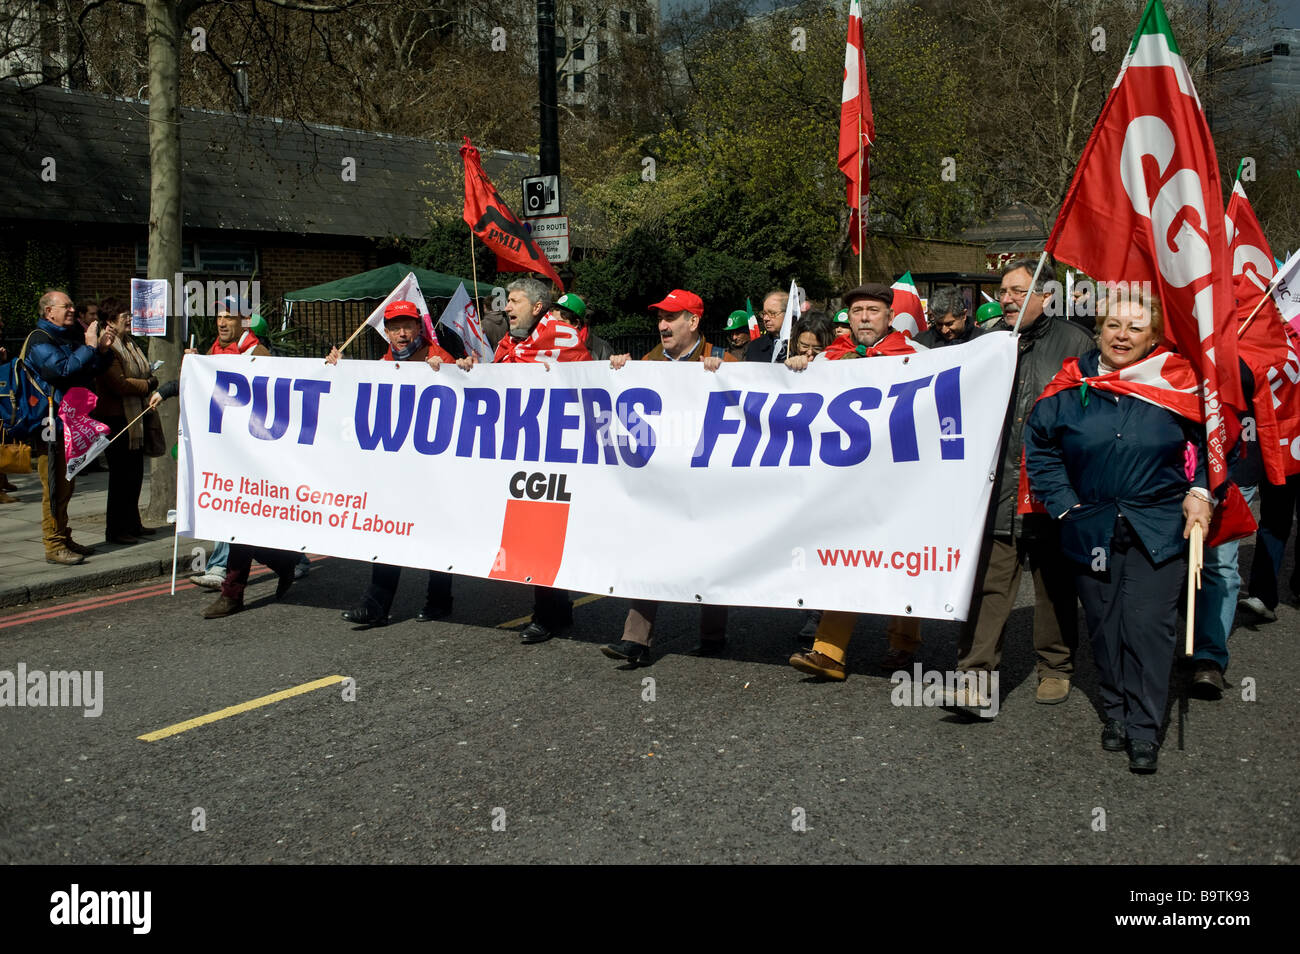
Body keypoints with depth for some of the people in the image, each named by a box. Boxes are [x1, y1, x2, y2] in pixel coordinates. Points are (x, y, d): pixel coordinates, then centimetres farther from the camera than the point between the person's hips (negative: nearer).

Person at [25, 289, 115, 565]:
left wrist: (102, 351, 4)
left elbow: (89, 375, 20)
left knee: (66, 485, 15)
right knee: (55, 486, -8)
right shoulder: (40, 341, -10)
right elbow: (62, 369, -25)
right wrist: (90, 347, -19)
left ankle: (64, 539, 24)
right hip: (52, 425, -9)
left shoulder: (71, 336, 18)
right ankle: (54, 546, -4)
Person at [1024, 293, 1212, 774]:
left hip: (1159, 530, -2)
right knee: (1103, 623, 9)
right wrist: (1063, 502, 3)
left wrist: (1200, 492, -3)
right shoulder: (1072, 386, 0)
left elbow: (1209, 441, 9)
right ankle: (1115, 715, 25)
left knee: (1148, 625, -5)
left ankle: (1144, 731, 5)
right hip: (1091, 530, 2)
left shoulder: (1176, 383, -2)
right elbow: (1039, 445, 9)